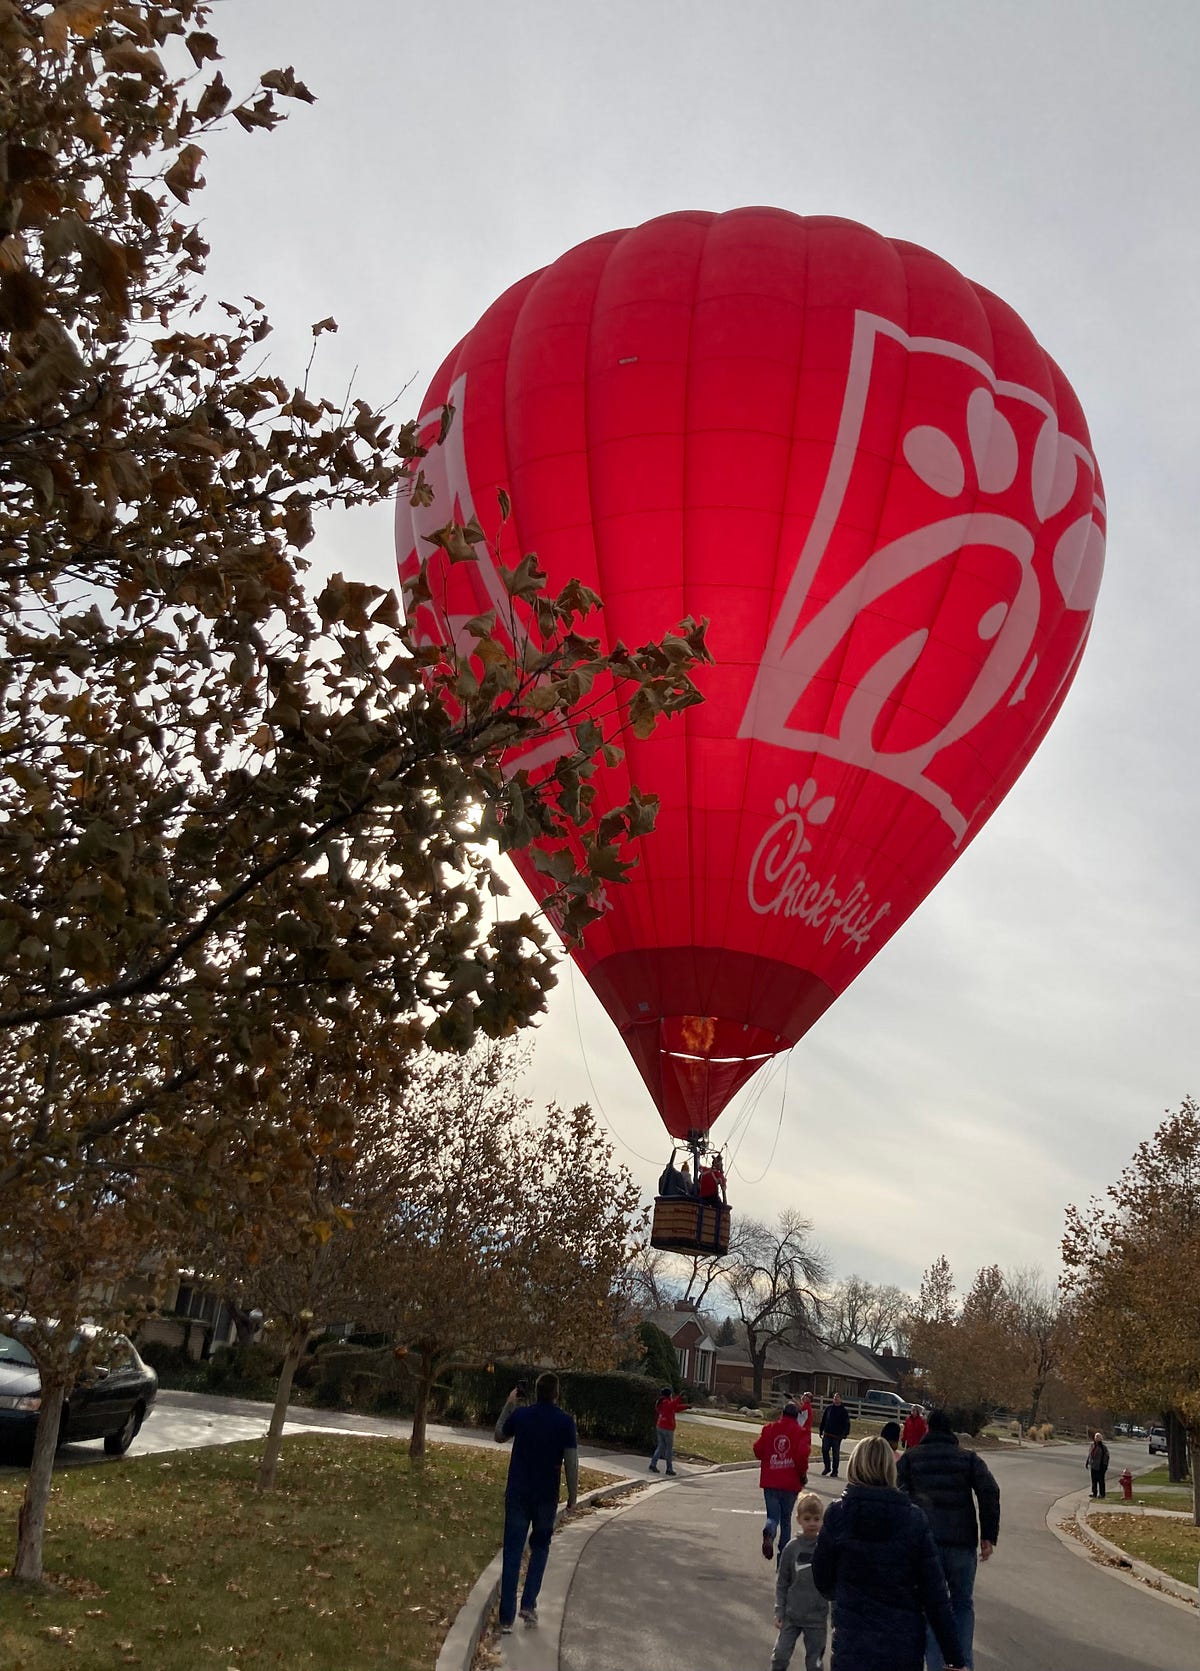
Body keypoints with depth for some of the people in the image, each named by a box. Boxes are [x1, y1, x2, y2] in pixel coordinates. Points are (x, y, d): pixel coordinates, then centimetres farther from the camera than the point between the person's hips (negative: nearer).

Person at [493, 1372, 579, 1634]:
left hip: (517, 1494, 1)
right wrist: (573, 1495, -1)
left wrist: (508, 1406, 18)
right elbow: (571, 1462, -10)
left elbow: (499, 1436, 15)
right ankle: (528, 1604, 10)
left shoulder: (520, 1414, -3)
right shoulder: (565, 1422, -9)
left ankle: (507, 1617, 5)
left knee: (512, 1553, 5)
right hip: (547, 1496, -1)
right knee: (540, 1547, 20)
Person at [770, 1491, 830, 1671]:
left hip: (817, 1617, 0)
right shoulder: (792, 1548, -6)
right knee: (780, 1656, 1)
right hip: (792, 1615, 0)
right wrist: (779, 1612, -1)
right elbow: (782, 1583, 1)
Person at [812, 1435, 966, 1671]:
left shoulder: (837, 1514, -7)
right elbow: (936, 1594, -5)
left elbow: (823, 1581, 3)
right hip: (906, 1645, 2)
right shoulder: (914, 1518, -5)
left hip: (852, 1645, -1)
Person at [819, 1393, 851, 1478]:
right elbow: (823, 1420, 13)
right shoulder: (828, 1408, 8)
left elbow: (847, 1423, -2)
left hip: (837, 1436, -3)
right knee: (824, 1451, 0)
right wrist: (821, 1431, 9)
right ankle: (827, 1467, 17)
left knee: (836, 1454, 3)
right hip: (827, 1434, 3)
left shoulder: (844, 1411, 1)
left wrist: (846, 1433, -13)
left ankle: (835, 1471, 12)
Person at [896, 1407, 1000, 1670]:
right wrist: (988, 1536, -2)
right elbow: (990, 1493, -3)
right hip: (963, 1542, 1)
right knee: (963, 1604, 16)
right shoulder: (969, 1458, 9)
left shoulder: (910, 1458, 8)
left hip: (925, 1542, -1)